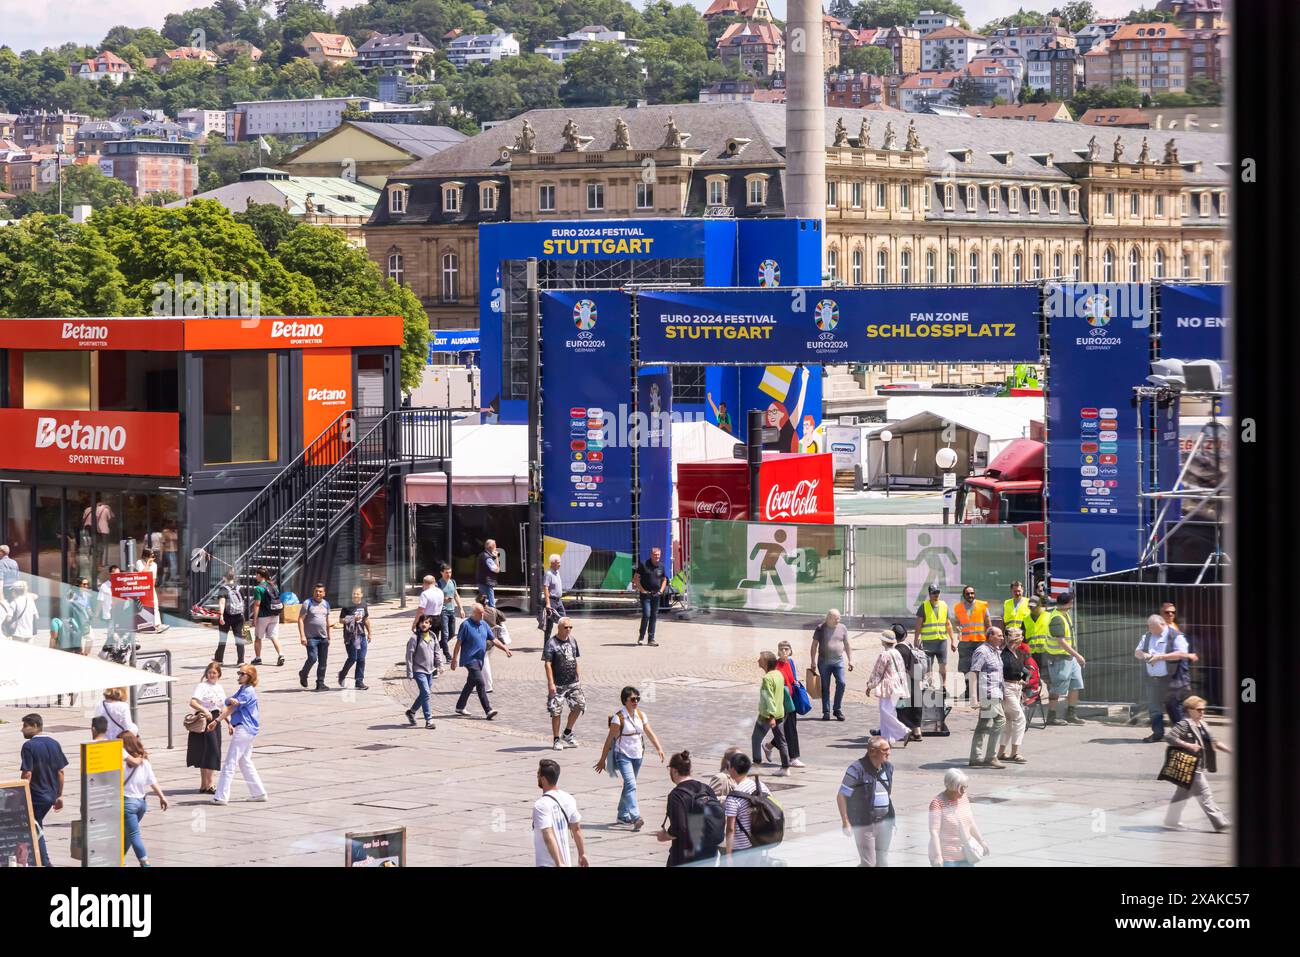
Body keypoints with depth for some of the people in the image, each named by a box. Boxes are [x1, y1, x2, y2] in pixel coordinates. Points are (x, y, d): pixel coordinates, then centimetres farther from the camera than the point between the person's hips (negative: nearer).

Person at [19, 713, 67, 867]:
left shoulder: (29, 746, -15)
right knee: (37, 827, 21)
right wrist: (60, 795, 14)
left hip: (36, 795, -7)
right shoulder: (54, 744, 5)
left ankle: (45, 863, 0)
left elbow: (27, 774, -19)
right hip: (51, 795, 7)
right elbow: (60, 771, 8)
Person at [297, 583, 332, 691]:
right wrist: (302, 636, -16)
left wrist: (329, 636, 22)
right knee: (312, 658, -14)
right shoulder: (308, 603, -5)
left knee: (323, 662, 3)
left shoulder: (326, 604, 13)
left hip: (323, 637, 6)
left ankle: (320, 684, 9)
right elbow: (300, 619, -8)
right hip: (311, 637, -6)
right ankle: (303, 675, 13)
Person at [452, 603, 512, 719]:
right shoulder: (466, 625, -10)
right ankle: (488, 710, -19)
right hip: (470, 659, -8)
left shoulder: (484, 625, 11)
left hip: (480, 660, 8)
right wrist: (454, 659, -10)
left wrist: (505, 649, 2)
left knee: (471, 683, 15)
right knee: (480, 683, -14)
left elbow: (493, 640, 14)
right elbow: (459, 643, -9)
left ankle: (460, 707, 27)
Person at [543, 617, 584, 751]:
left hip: (573, 682, 6)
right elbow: (547, 664, -15)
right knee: (556, 712, 0)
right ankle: (556, 740, 10)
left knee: (579, 705, 3)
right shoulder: (551, 643, -11)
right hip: (558, 684, -6)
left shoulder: (572, 640, 10)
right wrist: (551, 683, -21)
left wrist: (578, 677, 17)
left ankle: (568, 733, 22)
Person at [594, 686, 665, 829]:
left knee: (629, 785, 16)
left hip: (637, 755, 6)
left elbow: (650, 733, 8)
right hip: (623, 755, -6)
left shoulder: (641, 715, 5)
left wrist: (659, 749, -6)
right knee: (631, 785, -19)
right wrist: (602, 760, -10)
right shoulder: (618, 717, -13)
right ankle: (635, 817, -27)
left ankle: (623, 815, 28)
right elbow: (610, 739, -12)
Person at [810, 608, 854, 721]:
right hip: (824, 662, -1)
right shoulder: (820, 629, 0)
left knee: (841, 683, -12)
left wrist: (850, 660, 10)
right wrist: (813, 662, -3)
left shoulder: (842, 629, 7)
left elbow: (847, 645, 13)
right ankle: (826, 712, 8)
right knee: (825, 687, 1)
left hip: (838, 661, 1)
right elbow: (814, 646, 2)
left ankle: (838, 710, 0)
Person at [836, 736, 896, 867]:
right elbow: (841, 796, -12)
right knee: (868, 863, -9)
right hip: (863, 825, -6)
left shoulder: (888, 768, 7)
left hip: (884, 824, 7)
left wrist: (892, 817, 18)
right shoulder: (857, 769, -14)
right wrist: (845, 822, -16)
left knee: (882, 862, 9)